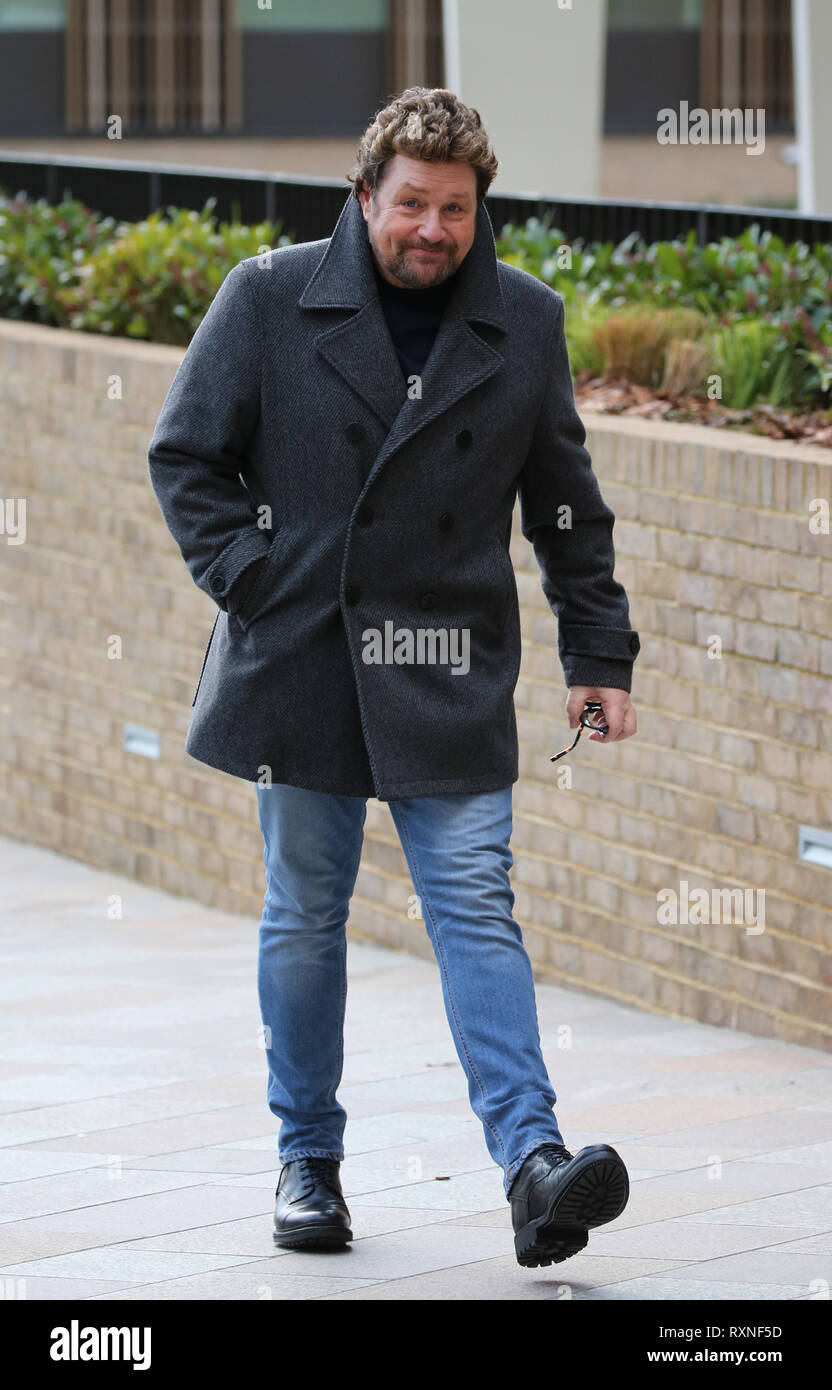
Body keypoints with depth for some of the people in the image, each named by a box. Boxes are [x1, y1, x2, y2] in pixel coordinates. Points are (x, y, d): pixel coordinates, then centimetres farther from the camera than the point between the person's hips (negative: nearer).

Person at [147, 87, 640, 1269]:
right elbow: (186, 455, 4)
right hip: (299, 662, 0)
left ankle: (532, 1160, -15)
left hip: (451, 679, 0)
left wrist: (598, 653, 8)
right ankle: (308, 1161, 20)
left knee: (477, 910, -8)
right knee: (305, 917, 7)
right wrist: (249, 581, -7)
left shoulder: (526, 322, 4)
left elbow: (566, 505, 11)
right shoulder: (270, 299, -2)